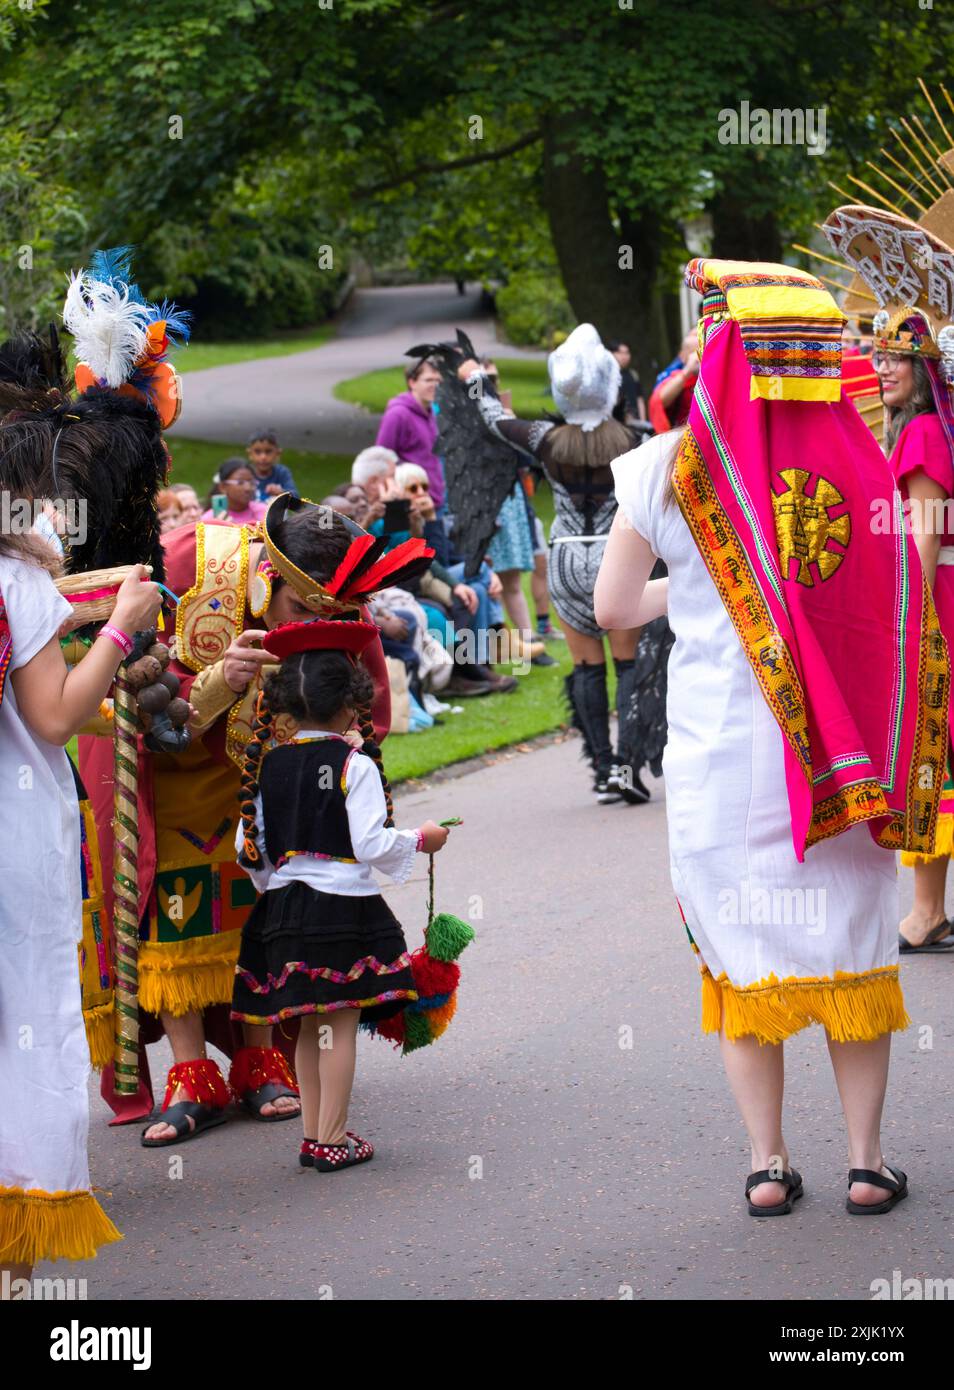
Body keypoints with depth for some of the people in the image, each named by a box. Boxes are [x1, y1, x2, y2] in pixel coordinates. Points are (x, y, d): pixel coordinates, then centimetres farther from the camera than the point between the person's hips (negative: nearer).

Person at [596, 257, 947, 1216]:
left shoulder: (671, 469, -7)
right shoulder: (863, 465, -5)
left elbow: (613, 606, 0)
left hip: (719, 751, 0)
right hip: (843, 757, 1)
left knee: (741, 947, 10)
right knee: (852, 946, 10)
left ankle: (767, 1163, 10)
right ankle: (866, 1161, 12)